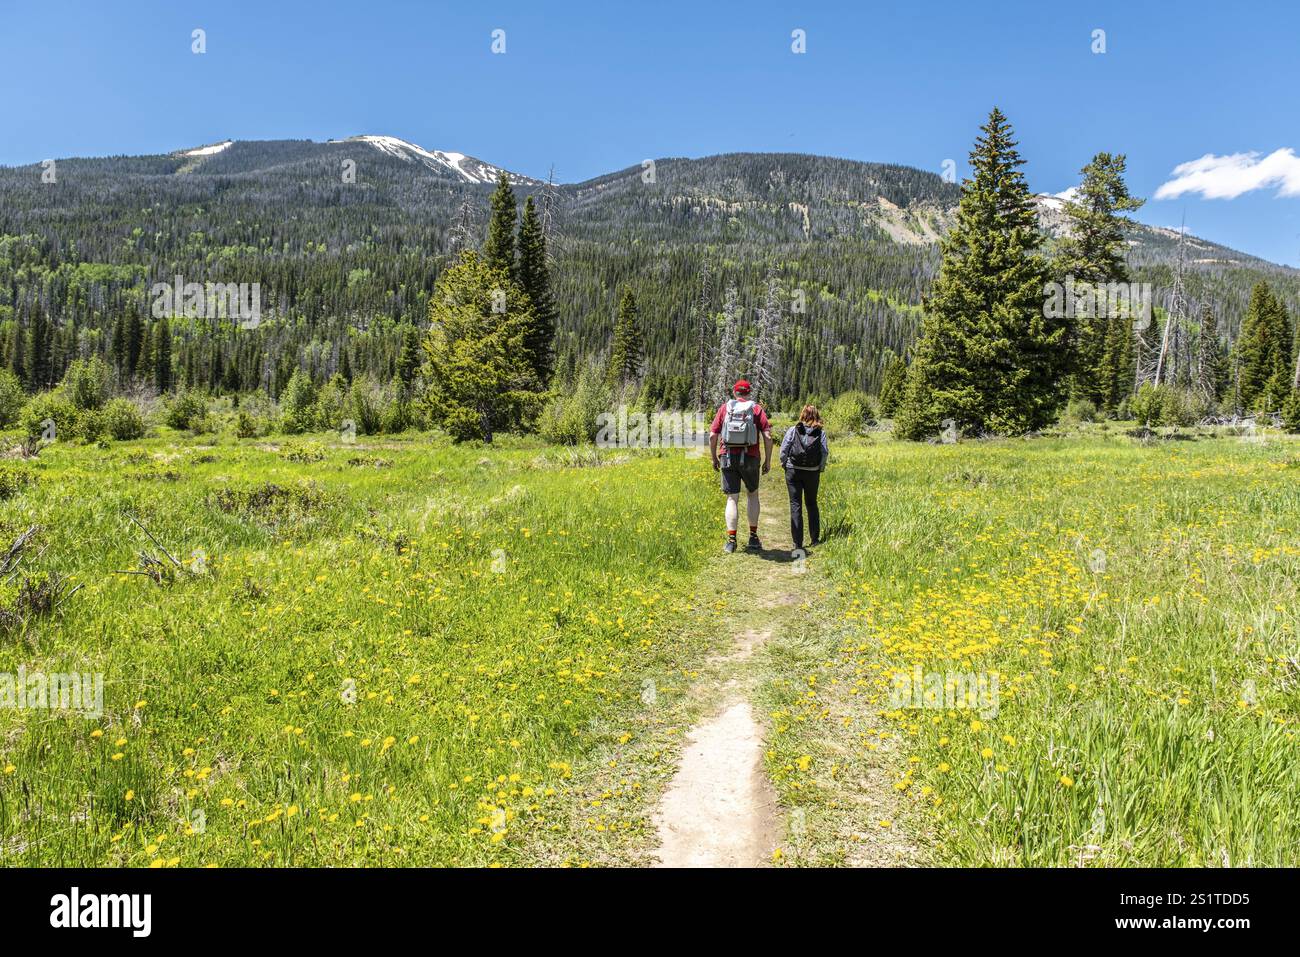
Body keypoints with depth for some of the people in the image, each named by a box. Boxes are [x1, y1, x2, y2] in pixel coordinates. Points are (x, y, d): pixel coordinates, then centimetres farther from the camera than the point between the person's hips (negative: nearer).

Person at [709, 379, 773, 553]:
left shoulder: (724, 408, 5)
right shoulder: (757, 408, 4)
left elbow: (712, 436, 0)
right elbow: (767, 436, -5)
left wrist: (714, 458, 11)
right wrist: (768, 460, 3)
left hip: (728, 458, 0)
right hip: (750, 458, 0)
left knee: (732, 499, 5)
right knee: (753, 494, 18)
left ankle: (731, 541, 0)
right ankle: (753, 538, 16)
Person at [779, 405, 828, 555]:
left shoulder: (792, 430, -3)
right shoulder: (821, 432, -1)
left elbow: (783, 450, -6)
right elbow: (825, 452, -4)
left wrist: (784, 464, 10)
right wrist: (821, 468, 10)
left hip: (793, 471, -2)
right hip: (813, 473, 2)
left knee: (795, 505, 0)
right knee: (811, 504, 19)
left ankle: (798, 544, -6)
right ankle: (815, 539, 25)